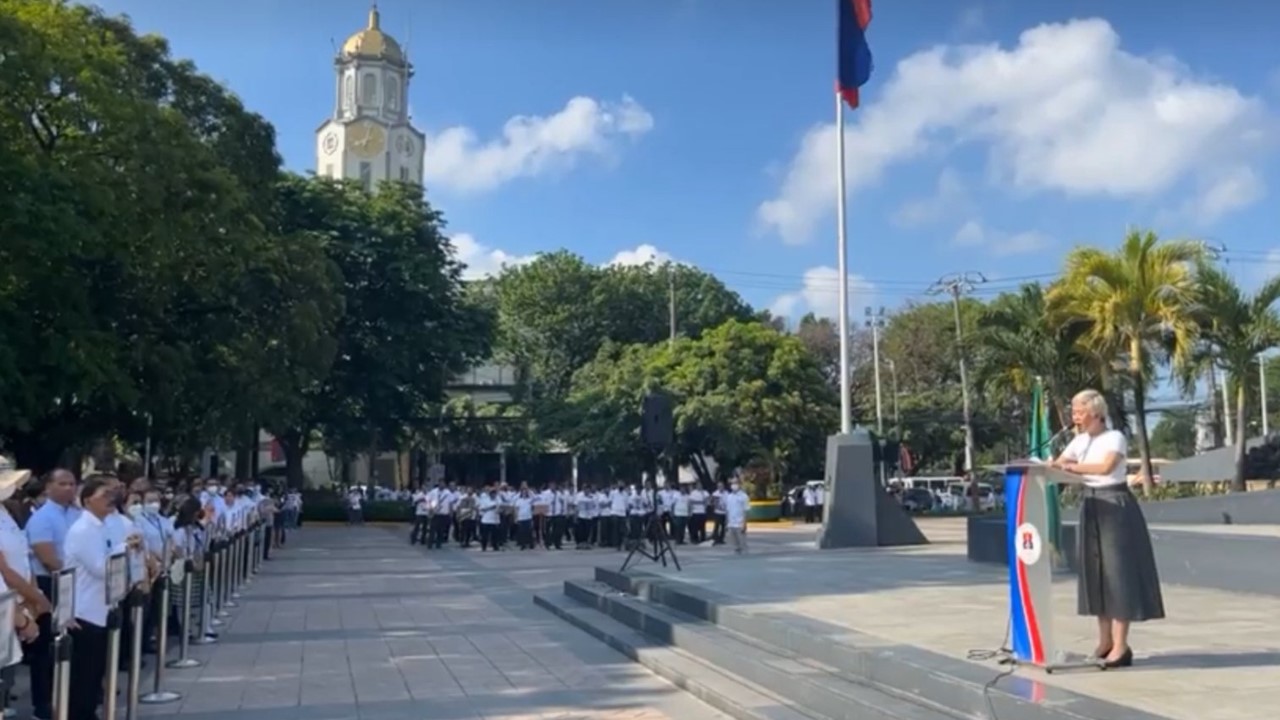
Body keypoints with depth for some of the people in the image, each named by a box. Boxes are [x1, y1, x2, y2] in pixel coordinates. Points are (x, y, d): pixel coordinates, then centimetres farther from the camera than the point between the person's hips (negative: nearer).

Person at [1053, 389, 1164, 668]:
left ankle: (1121, 647, -5)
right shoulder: (1079, 442, 12)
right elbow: (1058, 464, 5)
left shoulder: (1115, 437, -9)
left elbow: (1106, 467, -26)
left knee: (1118, 572, -7)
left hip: (1116, 506, -7)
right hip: (1091, 506, 7)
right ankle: (1105, 642, 17)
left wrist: (1071, 466, -30)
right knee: (1096, 571, 8)